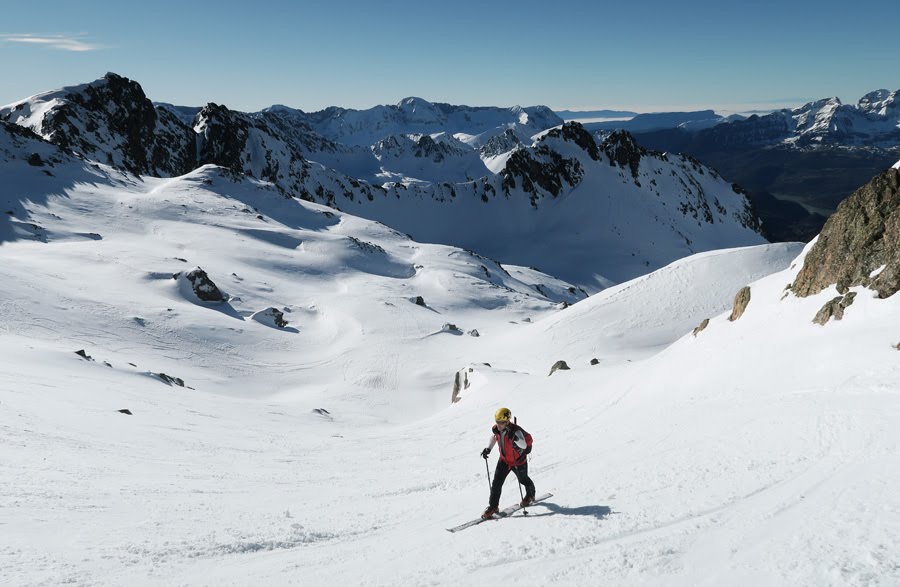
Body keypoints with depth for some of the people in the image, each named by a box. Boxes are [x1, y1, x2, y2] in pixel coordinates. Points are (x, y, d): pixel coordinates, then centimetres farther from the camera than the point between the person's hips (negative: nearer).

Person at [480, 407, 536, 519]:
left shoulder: (515, 430, -35)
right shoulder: (495, 429, -16)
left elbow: (524, 445, -46)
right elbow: (493, 438, 9)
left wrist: (515, 438, -62)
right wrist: (488, 449, -1)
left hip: (518, 461, -4)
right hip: (504, 460, 4)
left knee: (523, 480, 21)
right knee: (497, 482, -7)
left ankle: (530, 495, 52)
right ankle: (493, 506, 6)